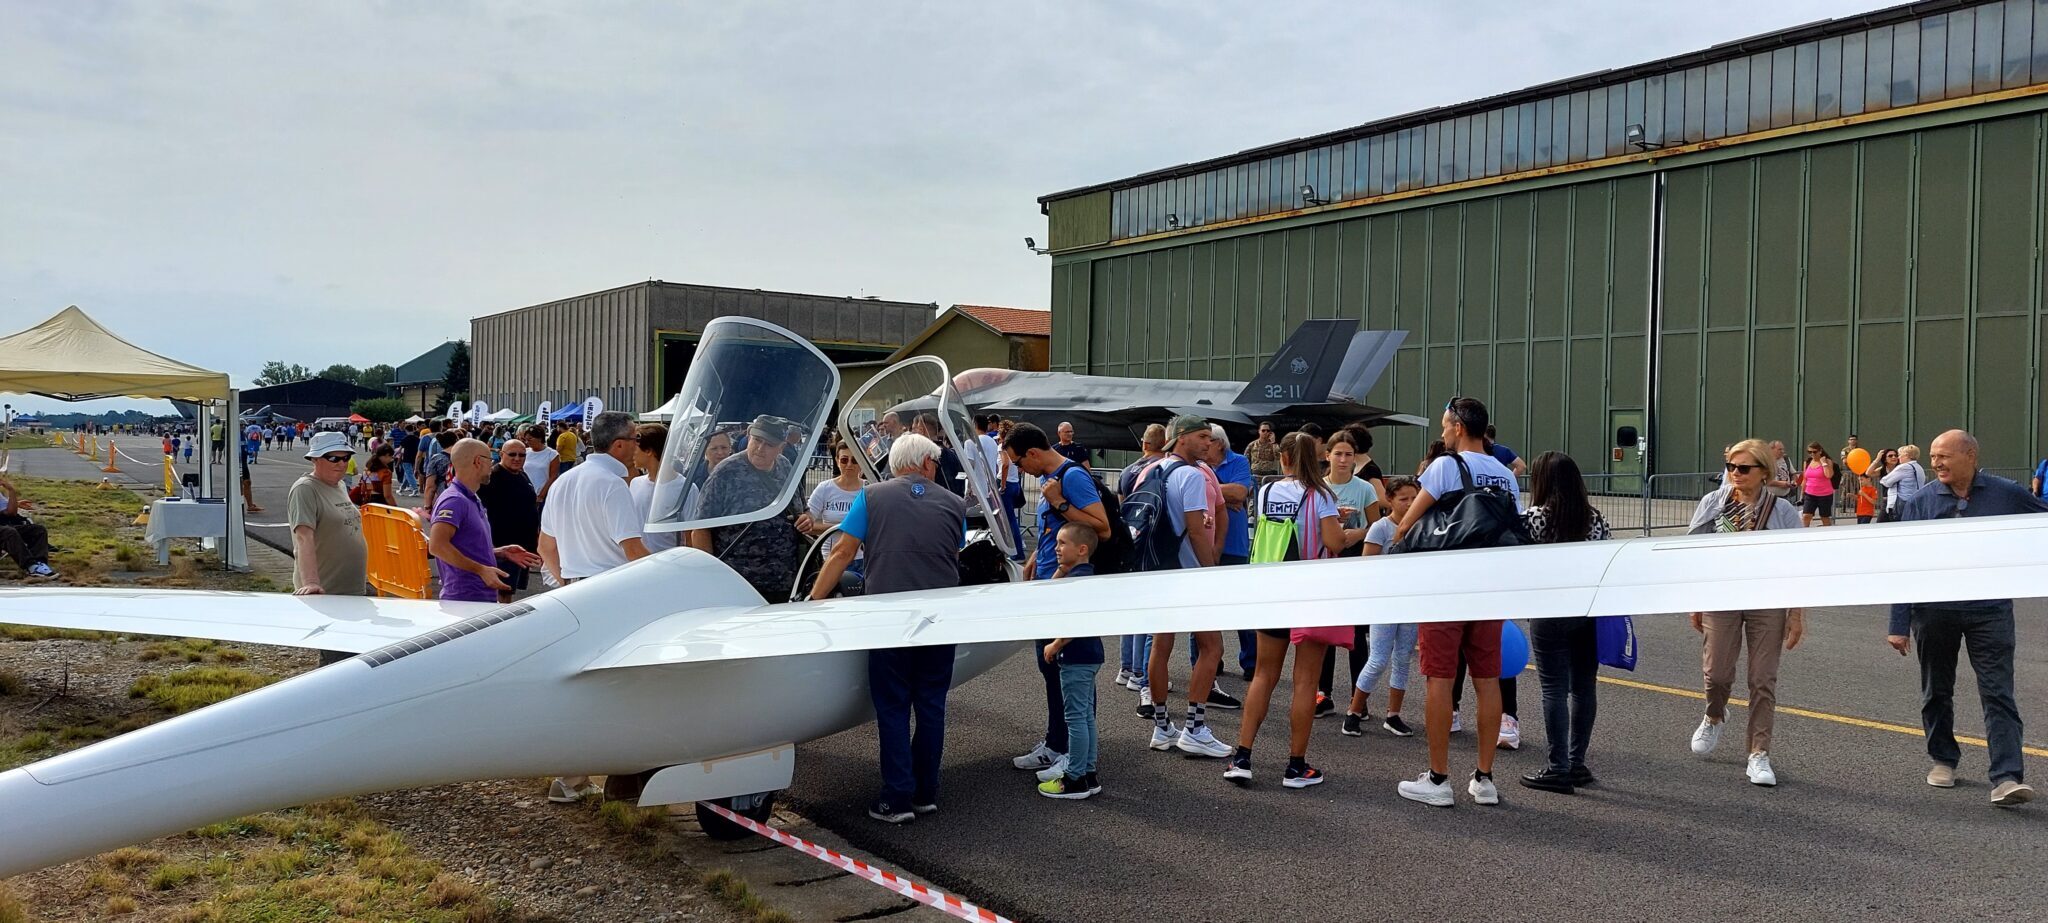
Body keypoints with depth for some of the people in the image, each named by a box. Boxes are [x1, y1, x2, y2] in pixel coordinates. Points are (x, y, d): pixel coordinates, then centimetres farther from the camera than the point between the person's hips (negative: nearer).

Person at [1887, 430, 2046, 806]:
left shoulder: (2007, 495, -2)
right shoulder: (1922, 502, -2)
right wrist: (1899, 626, -4)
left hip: (1989, 610, -1)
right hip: (1934, 613, 1)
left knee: (1998, 693, -6)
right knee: (1936, 691, 13)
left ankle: (2007, 777, -8)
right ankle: (1943, 759, 30)